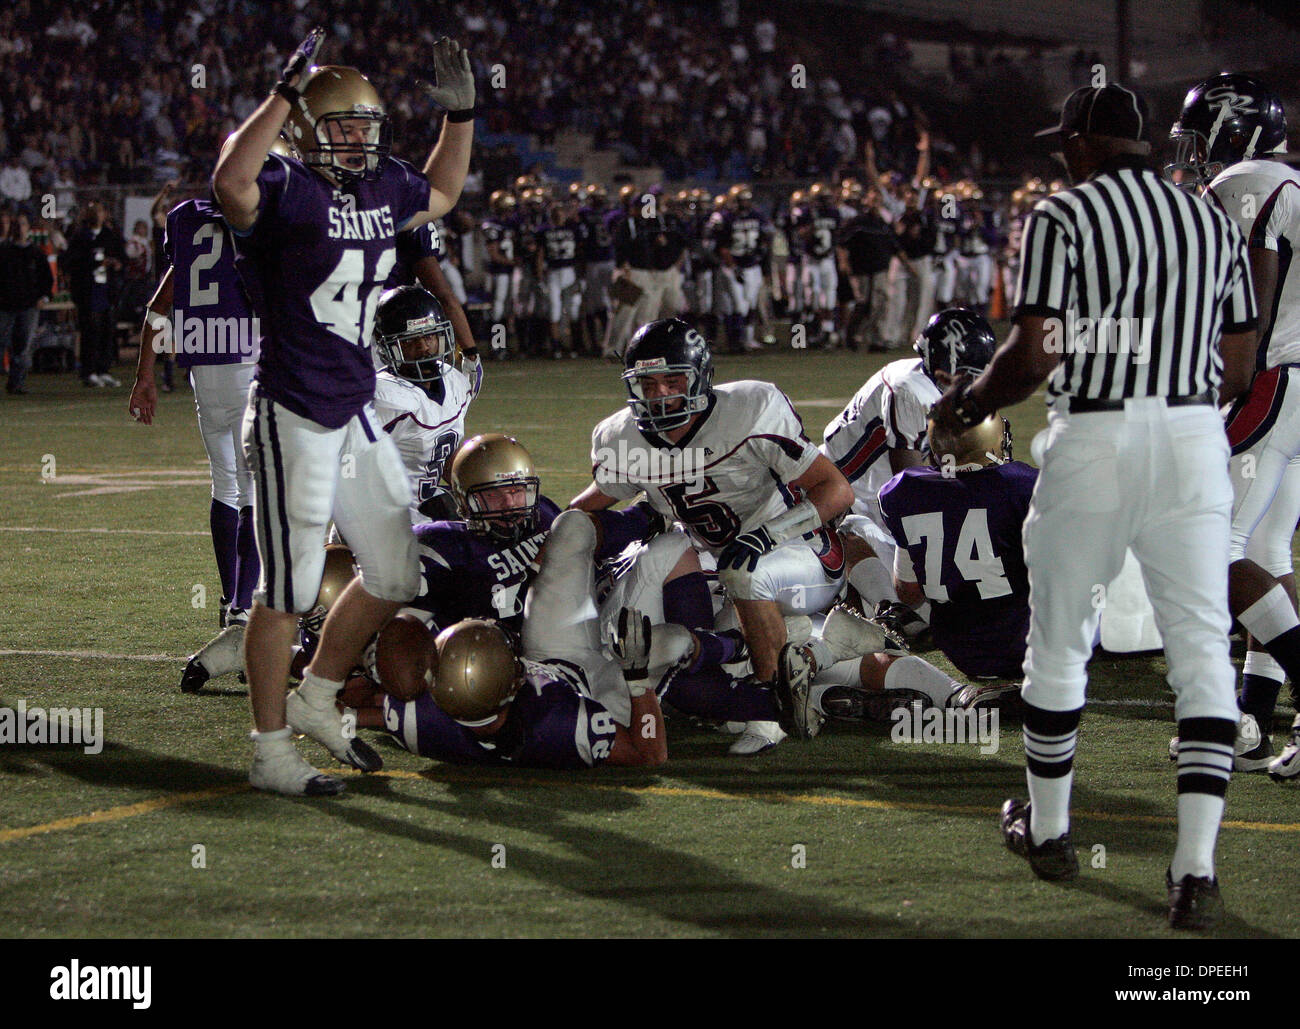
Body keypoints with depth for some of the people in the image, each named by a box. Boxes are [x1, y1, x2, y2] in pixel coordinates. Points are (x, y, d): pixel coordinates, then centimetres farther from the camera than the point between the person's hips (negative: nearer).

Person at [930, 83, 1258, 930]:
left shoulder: (1065, 216, -3)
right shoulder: (1215, 221, 11)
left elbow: (1035, 355, -10)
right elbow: (1238, 368, 13)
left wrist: (969, 402, 9)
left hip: (1096, 441, -3)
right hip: (1197, 440, 3)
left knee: (1059, 640, 15)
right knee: (1203, 651, 1)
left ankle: (1048, 829, 30)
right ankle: (1196, 869, -10)